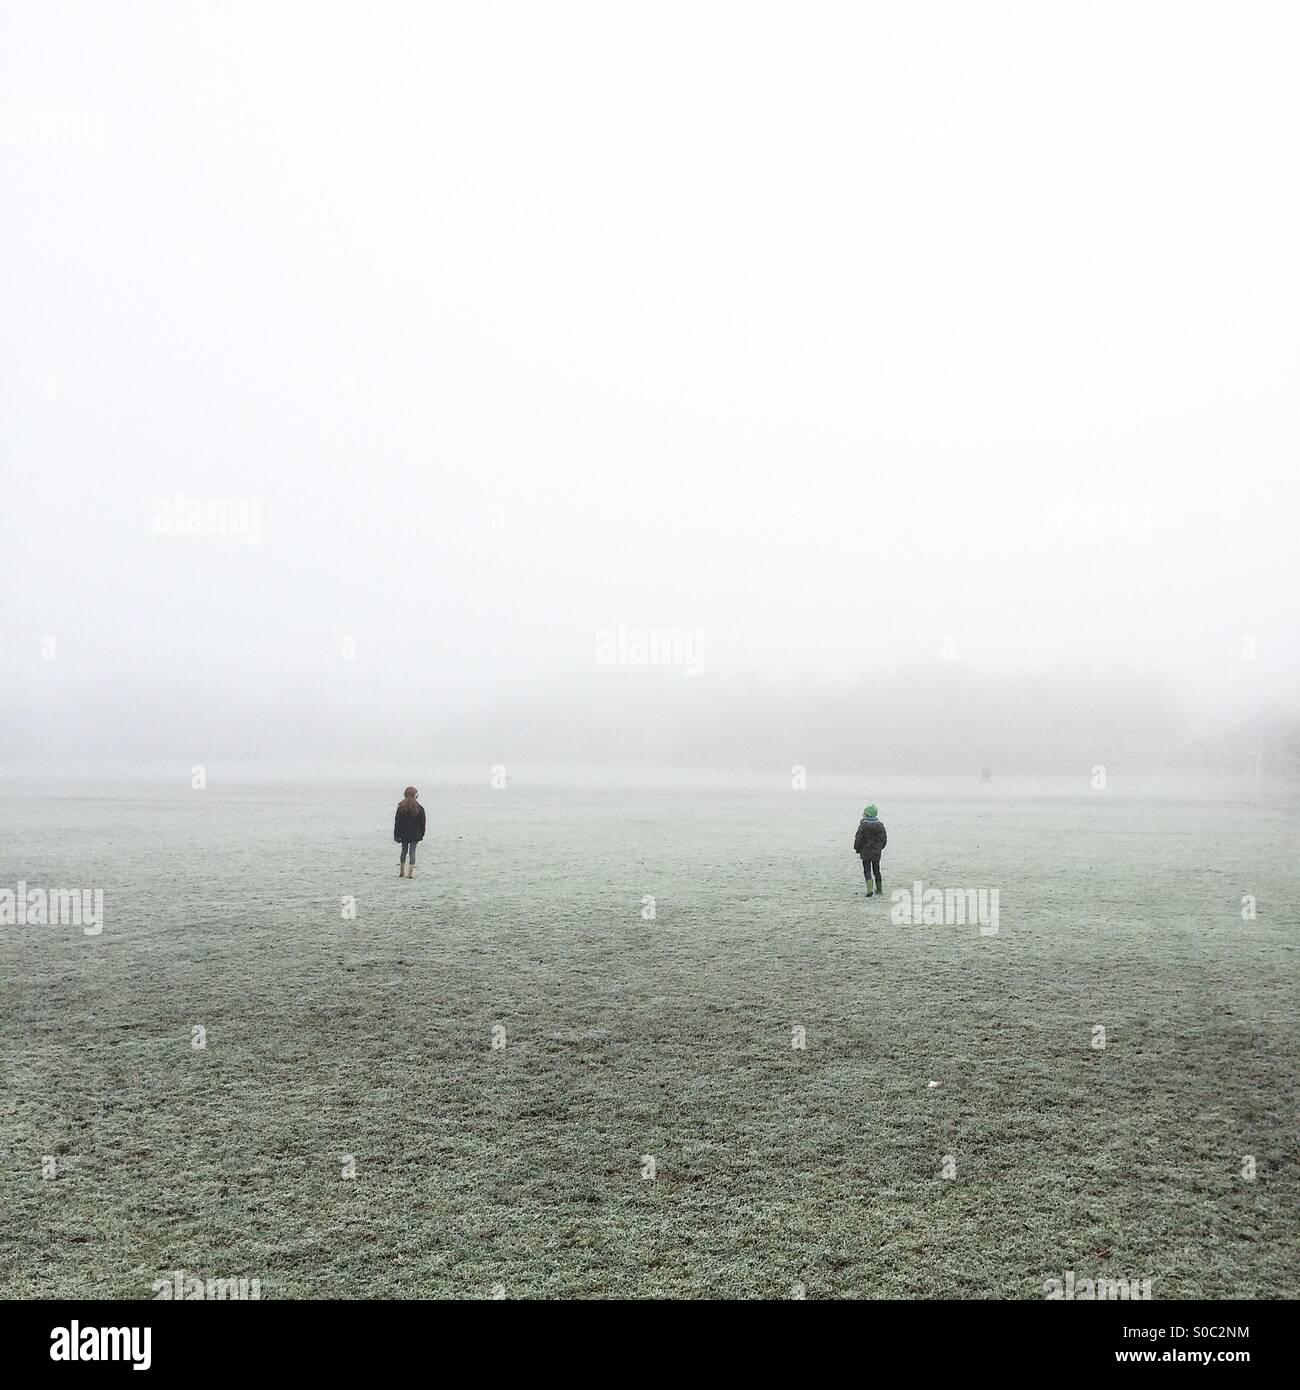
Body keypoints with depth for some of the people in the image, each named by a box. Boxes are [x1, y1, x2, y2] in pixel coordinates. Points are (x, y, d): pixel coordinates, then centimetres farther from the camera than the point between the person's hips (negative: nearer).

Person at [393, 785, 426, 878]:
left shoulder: (401, 807, -2)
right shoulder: (419, 808, -5)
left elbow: (397, 822, -1)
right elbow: (422, 823, 0)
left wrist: (396, 834, 4)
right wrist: (421, 834, 10)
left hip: (404, 834, 1)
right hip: (415, 834, -1)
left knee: (404, 851, 14)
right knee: (412, 851, 0)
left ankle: (402, 871, 18)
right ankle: (411, 872, -5)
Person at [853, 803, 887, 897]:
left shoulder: (863, 825, -13)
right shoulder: (880, 825, 2)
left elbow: (858, 838, -12)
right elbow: (884, 839, 7)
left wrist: (857, 849, 3)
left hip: (866, 852, -4)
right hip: (877, 852, 4)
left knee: (867, 870, -2)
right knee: (876, 870, 15)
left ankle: (870, 889, -19)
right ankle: (879, 889, 22)